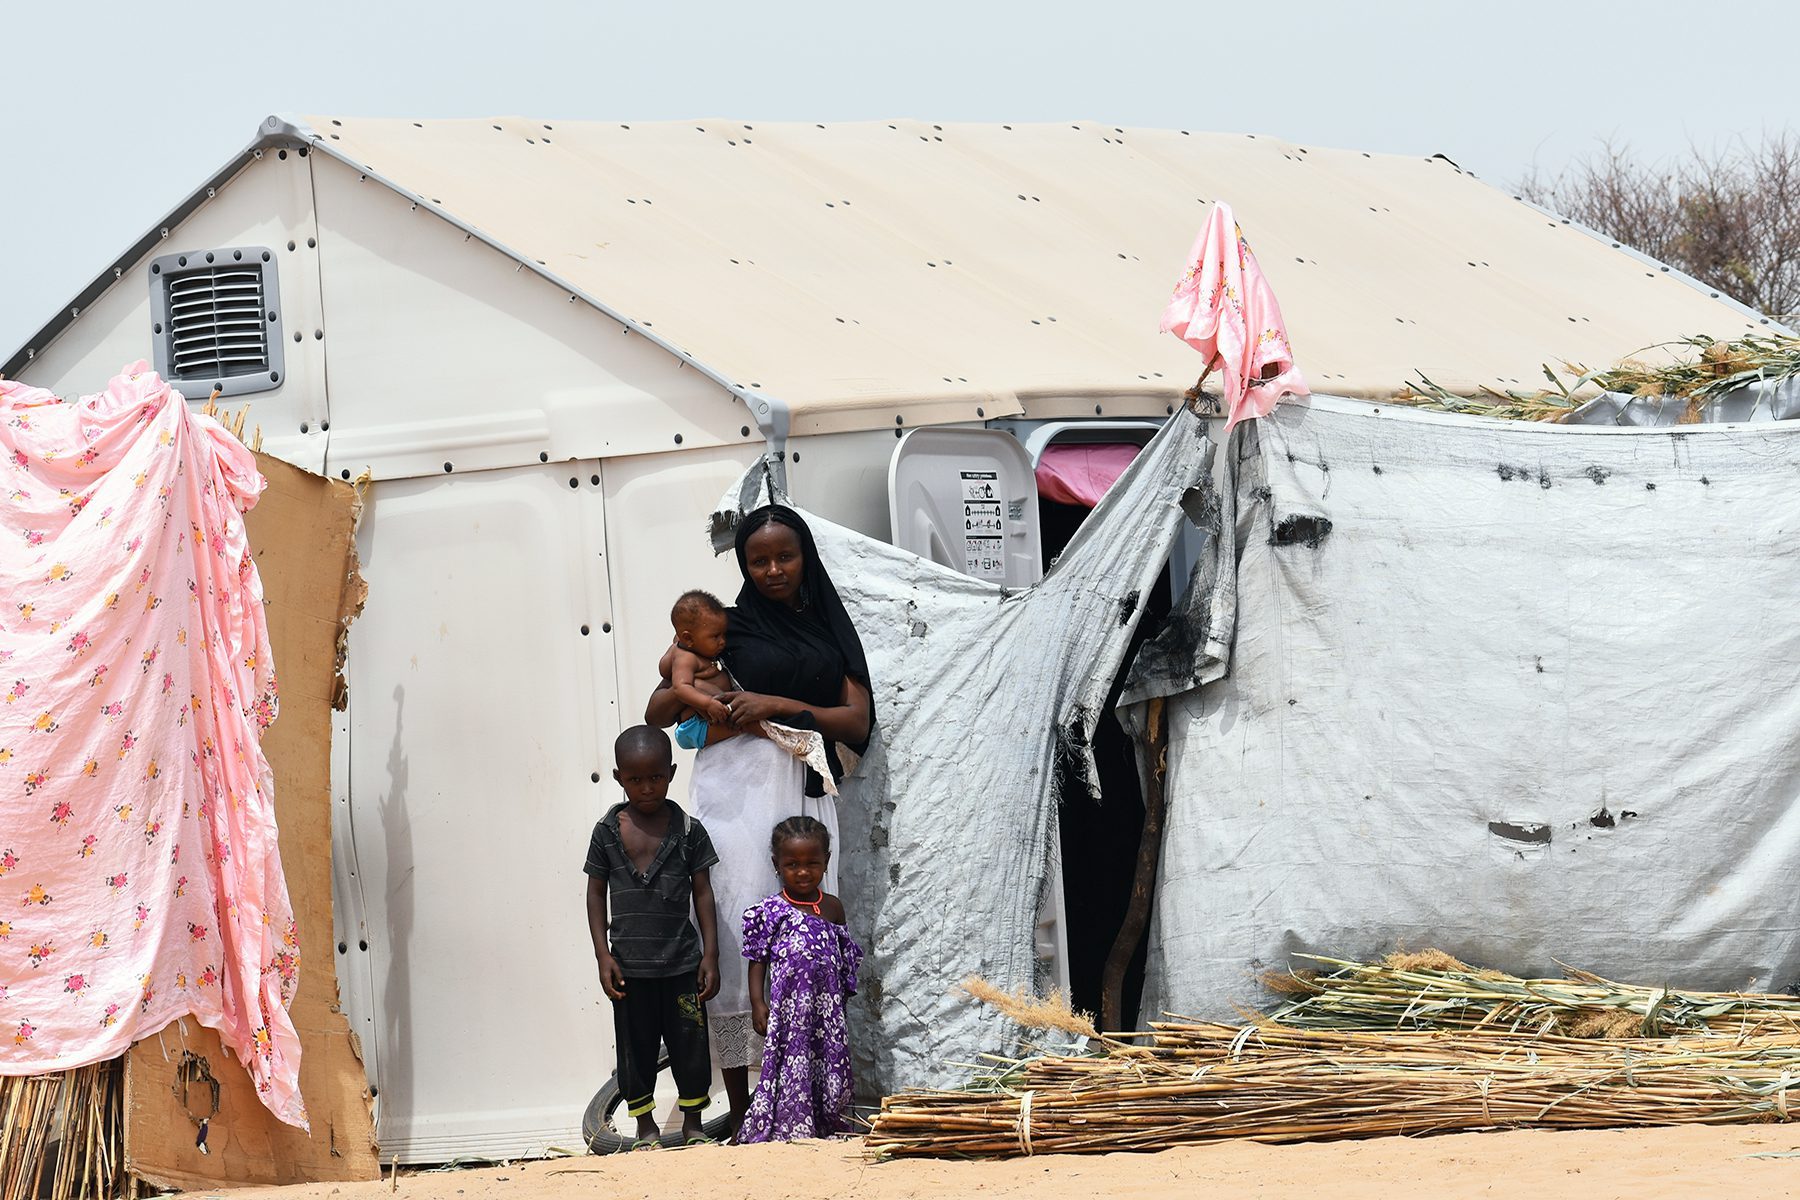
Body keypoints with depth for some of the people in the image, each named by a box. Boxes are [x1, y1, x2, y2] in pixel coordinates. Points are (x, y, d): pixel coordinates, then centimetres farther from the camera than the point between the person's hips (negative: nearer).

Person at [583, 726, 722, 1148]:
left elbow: (703, 892, 1)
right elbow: (596, 893, 4)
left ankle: (693, 1124, 22)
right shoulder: (608, 831, 0)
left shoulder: (688, 830, -2)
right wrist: (603, 955, -3)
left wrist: (710, 954, -2)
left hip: (682, 963, -1)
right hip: (629, 966, 1)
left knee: (690, 1045, 5)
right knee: (635, 1049, 8)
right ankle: (646, 1129, 21)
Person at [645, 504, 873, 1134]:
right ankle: (741, 1112, -10)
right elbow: (655, 714, 10)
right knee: (738, 938, -9)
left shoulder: (829, 628, 17)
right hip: (736, 785, -2)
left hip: (805, 788, 2)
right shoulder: (725, 626, 11)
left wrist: (779, 705, -7)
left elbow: (857, 721, 6)